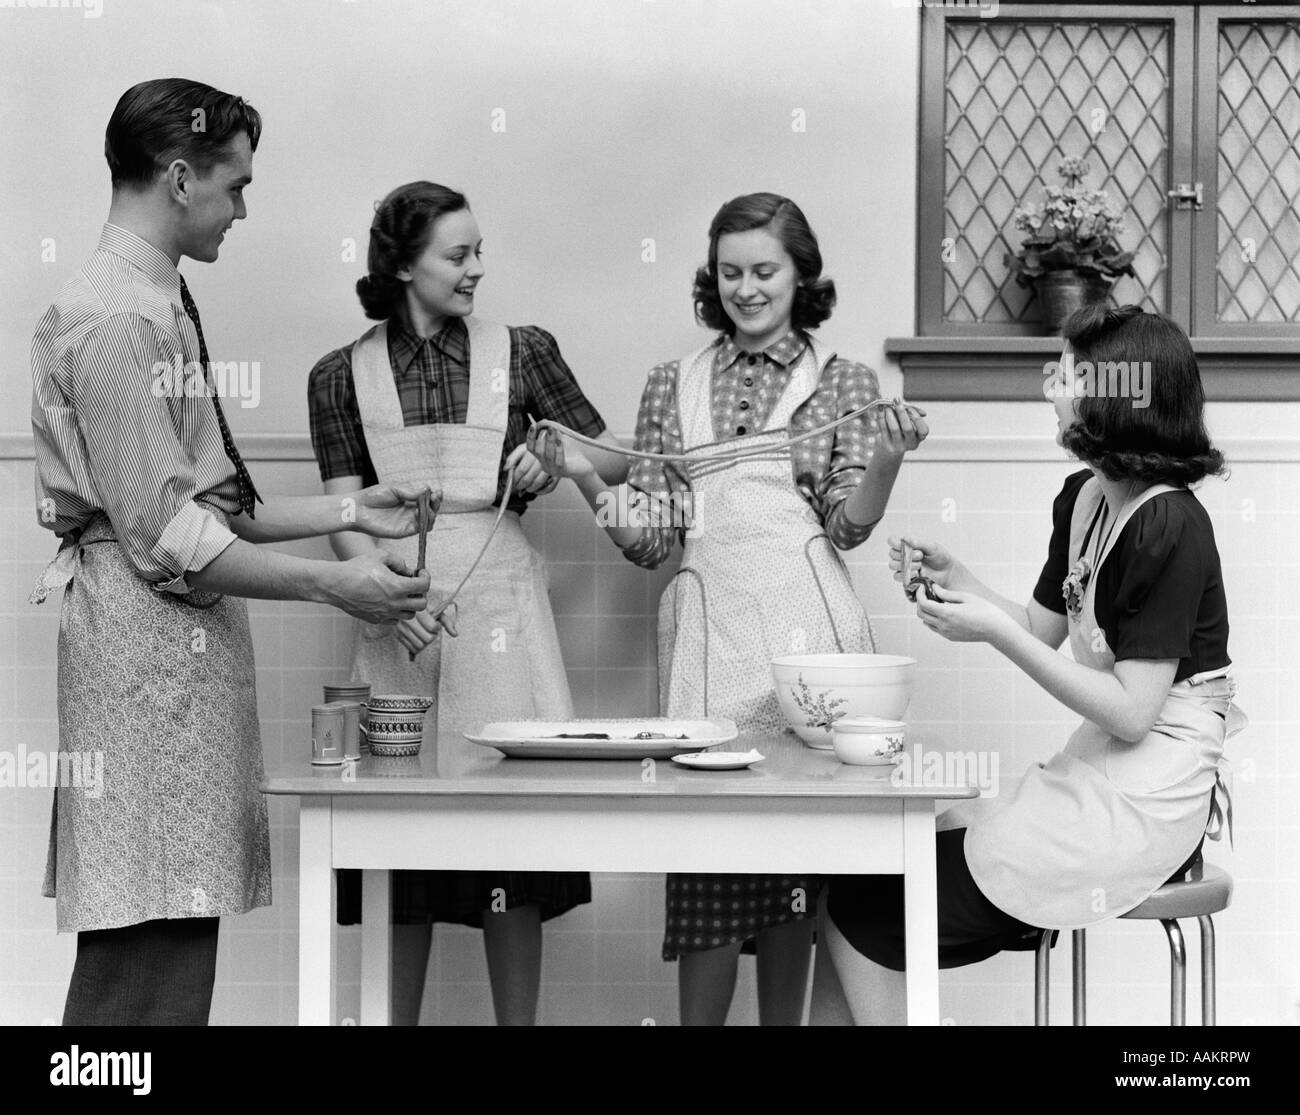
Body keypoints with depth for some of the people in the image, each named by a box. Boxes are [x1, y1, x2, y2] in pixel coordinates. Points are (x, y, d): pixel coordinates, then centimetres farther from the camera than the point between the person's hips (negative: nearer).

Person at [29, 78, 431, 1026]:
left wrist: (350, 513, 14)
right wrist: (331, 585, -13)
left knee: (174, 929, 10)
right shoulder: (115, 319, -14)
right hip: (145, 634, -10)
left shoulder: (161, 305, 17)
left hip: (189, 635, 10)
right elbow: (165, 536, -18)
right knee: (147, 939, -7)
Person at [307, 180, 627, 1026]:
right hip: (398, 614, 0)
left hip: (500, 599, 0)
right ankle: (397, 1019, 15)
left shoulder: (522, 352, 6)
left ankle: (518, 1020, 9)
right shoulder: (344, 376, 6)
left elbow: (618, 458, 13)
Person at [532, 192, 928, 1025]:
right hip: (708, 628, 1)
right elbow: (651, 537, 9)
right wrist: (584, 476, -5)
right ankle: (700, 1019, 5)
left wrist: (886, 459, -16)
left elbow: (848, 526, 1)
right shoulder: (674, 386, 13)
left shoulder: (845, 383, 9)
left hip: (805, 624, -1)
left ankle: (785, 1023, 12)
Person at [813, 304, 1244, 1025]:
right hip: (1092, 773, 8)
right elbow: (1042, 630, 19)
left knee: (865, 911, -11)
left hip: (1143, 803, -8)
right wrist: (955, 581, 3)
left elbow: (1132, 711, -19)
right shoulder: (1081, 500, 9)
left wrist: (996, 631, -19)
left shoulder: (1167, 525, -18)